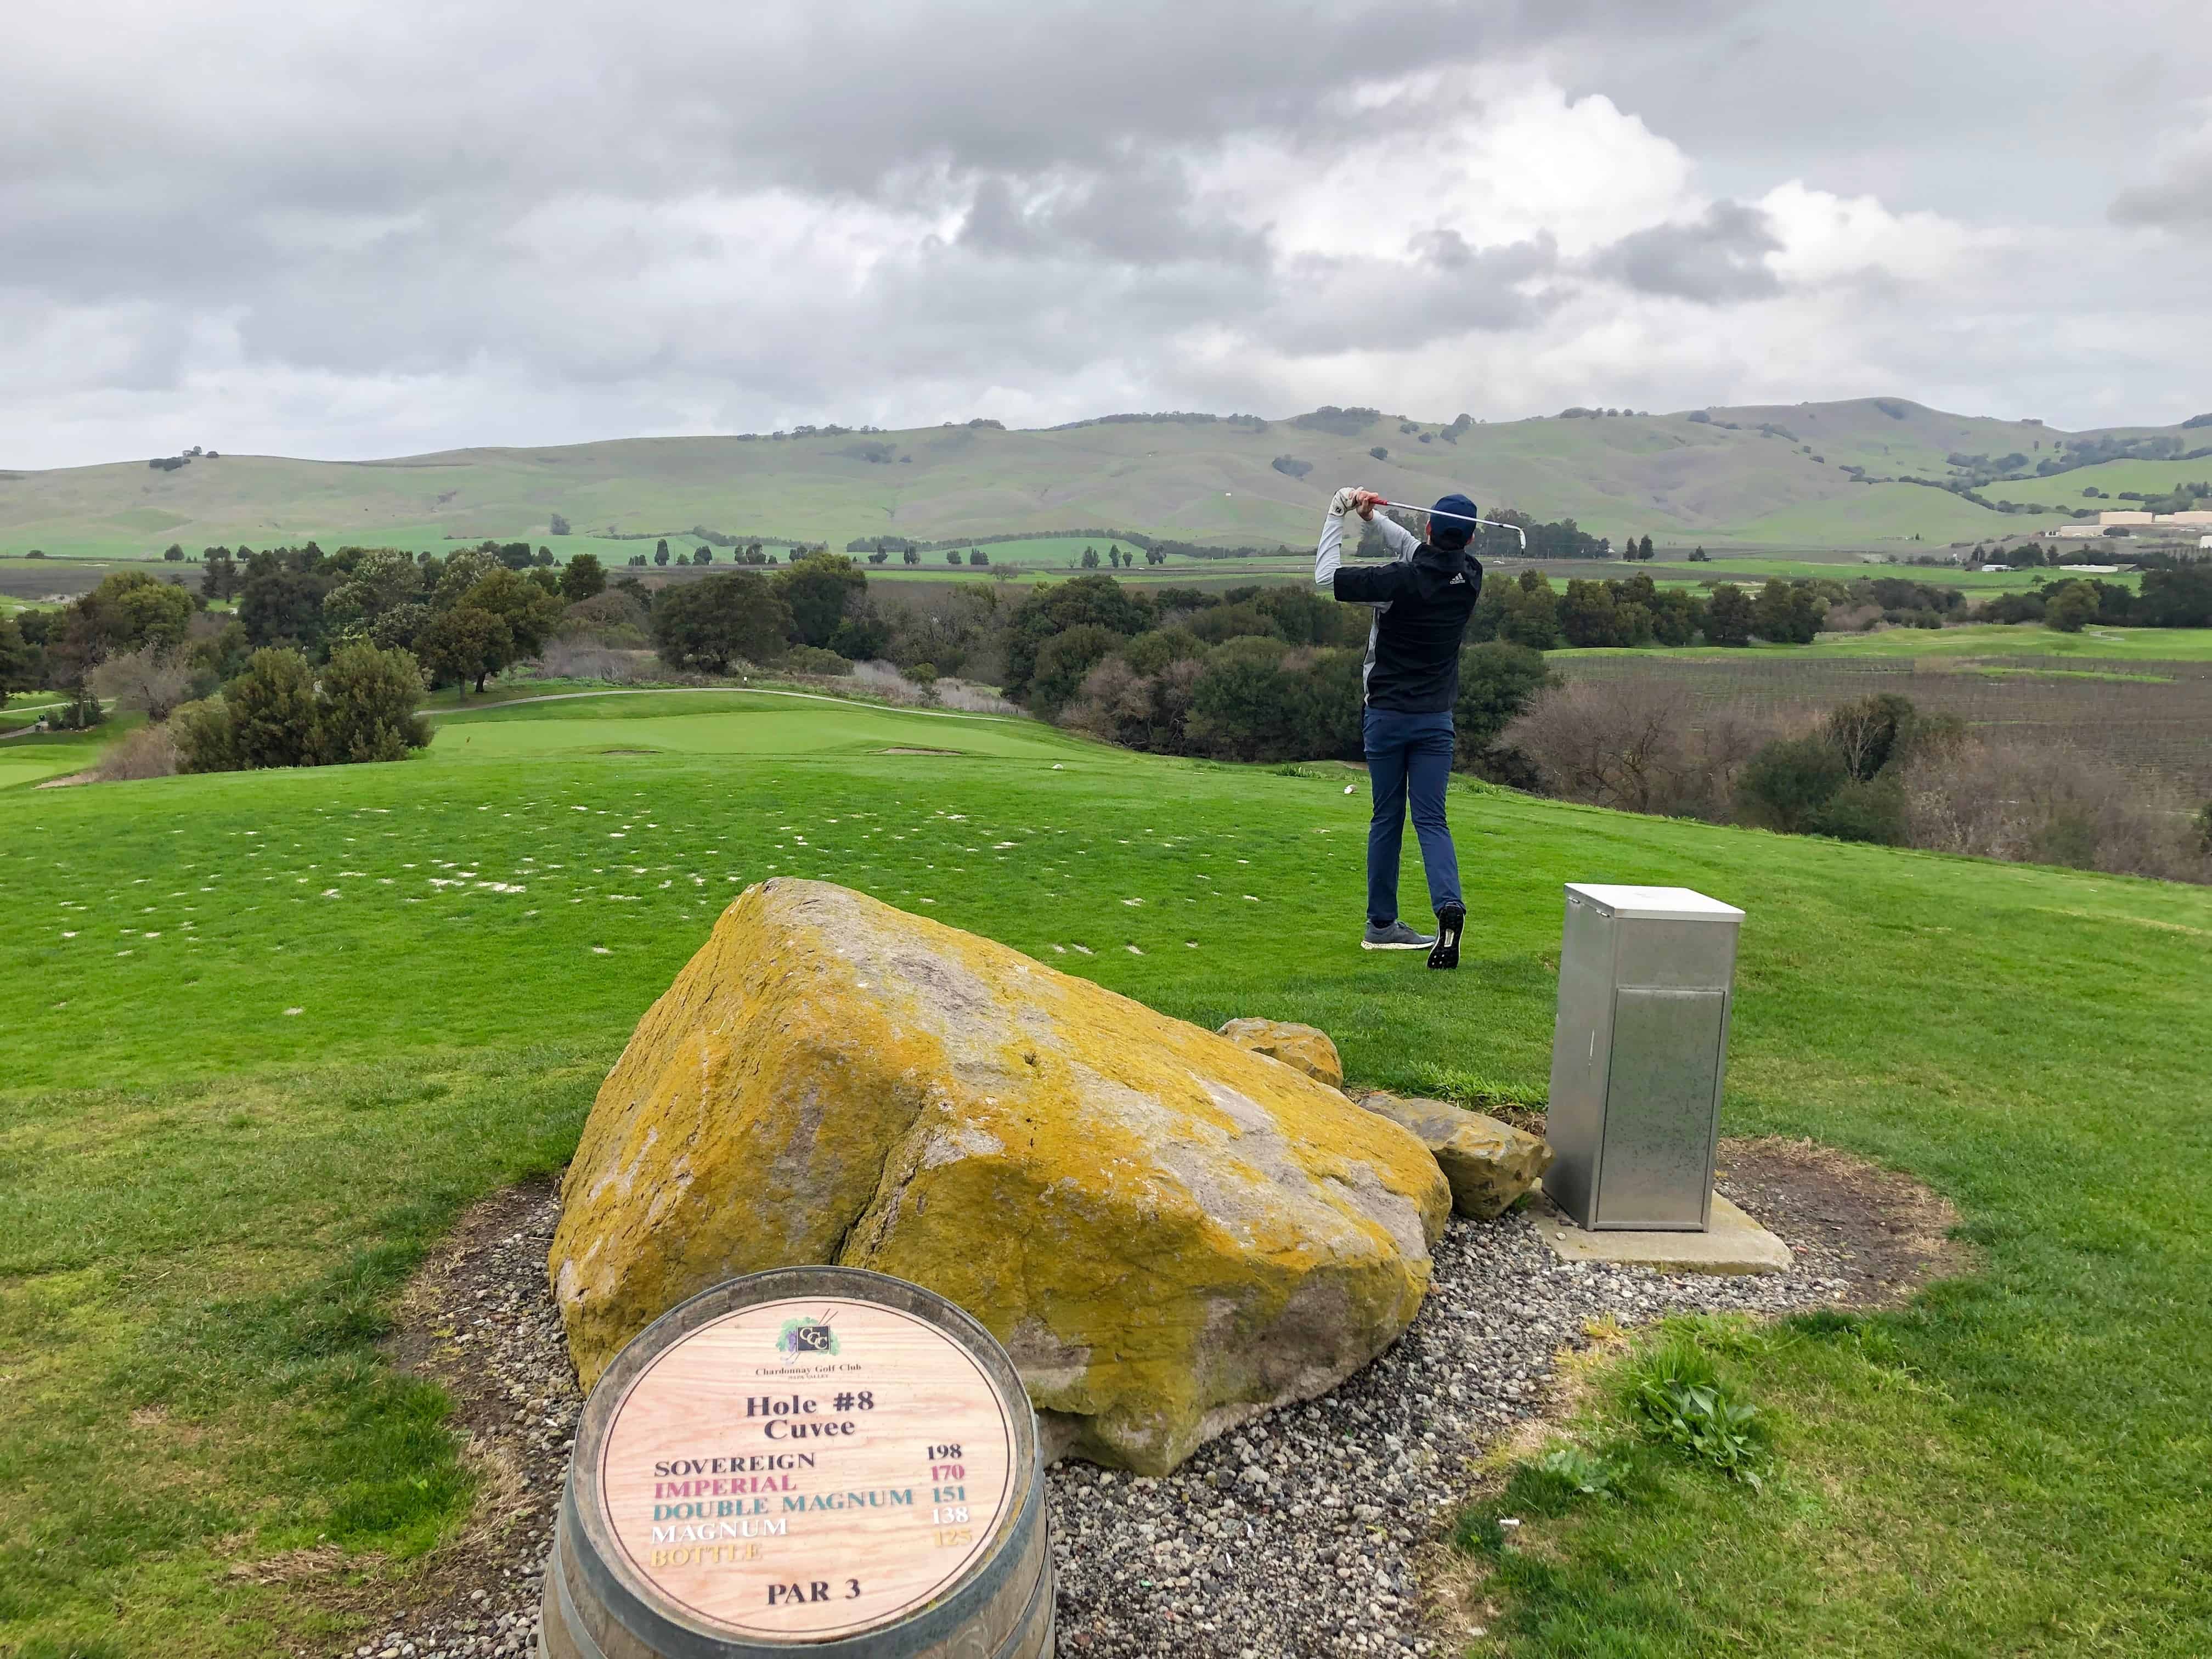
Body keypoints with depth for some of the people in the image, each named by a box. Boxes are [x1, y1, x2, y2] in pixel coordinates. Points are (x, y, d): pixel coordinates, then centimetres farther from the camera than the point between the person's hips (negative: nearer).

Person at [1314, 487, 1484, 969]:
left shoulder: (1400, 579, -16)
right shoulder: (1470, 578, -1)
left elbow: (1326, 576, -11)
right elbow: (1421, 553, 17)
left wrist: (1338, 515, -2)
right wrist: (1374, 517, 17)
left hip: (1386, 714, -2)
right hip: (1435, 718, 2)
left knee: (1386, 819, 8)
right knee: (1431, 820, 3)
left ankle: (1381, 923, 15)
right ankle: (1449, 906, -19)